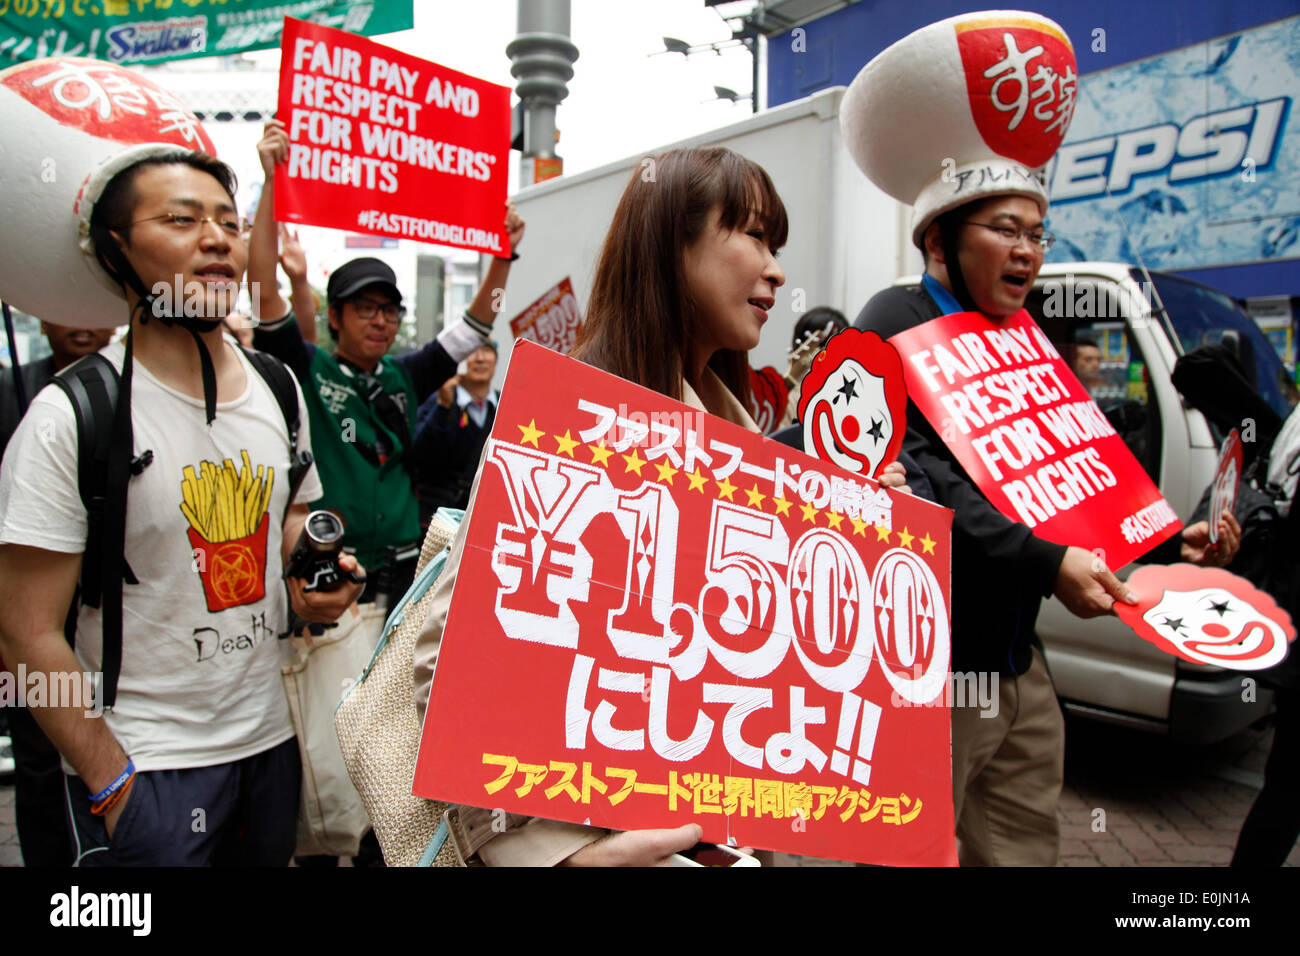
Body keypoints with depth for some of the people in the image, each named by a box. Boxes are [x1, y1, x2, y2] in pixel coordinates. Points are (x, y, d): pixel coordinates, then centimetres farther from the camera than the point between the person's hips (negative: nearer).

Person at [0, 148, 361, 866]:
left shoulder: (277, 387, 3)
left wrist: (314, 588, -3)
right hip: (142, 761, -5)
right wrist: (111, 782, -13)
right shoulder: (71, 416, -14)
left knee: (274, 856, 21)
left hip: (272, 736, 6)